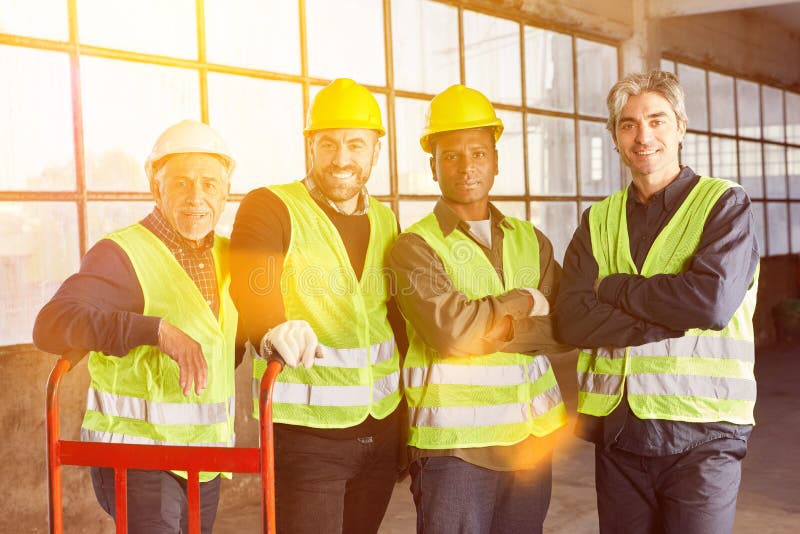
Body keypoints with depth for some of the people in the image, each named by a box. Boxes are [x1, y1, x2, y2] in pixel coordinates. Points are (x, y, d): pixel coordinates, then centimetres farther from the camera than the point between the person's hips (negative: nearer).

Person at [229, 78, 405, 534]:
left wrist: (408, 412, 19)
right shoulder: (268, 207, -6)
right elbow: (251, 292, -21)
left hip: (381, 428, 6)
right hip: (305, 432, -5)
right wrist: (276, 330, -43)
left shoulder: (386, 221, 12)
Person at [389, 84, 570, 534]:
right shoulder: (415, 246, -4)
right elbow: (451, 331, -19)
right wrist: (523, 301, -6)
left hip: (533, 437, 5)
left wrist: (497, 329, -15)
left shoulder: (530, 240, 12)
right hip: (455, 442, -4)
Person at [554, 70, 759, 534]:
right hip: (615, 428, 4)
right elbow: (572, 321, -5)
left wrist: (615, 287, -7)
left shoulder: (725, 204, -1)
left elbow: (714, 300, -18)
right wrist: (673, 317, -15)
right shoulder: (599, 220, 9)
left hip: (702, 430, -3)